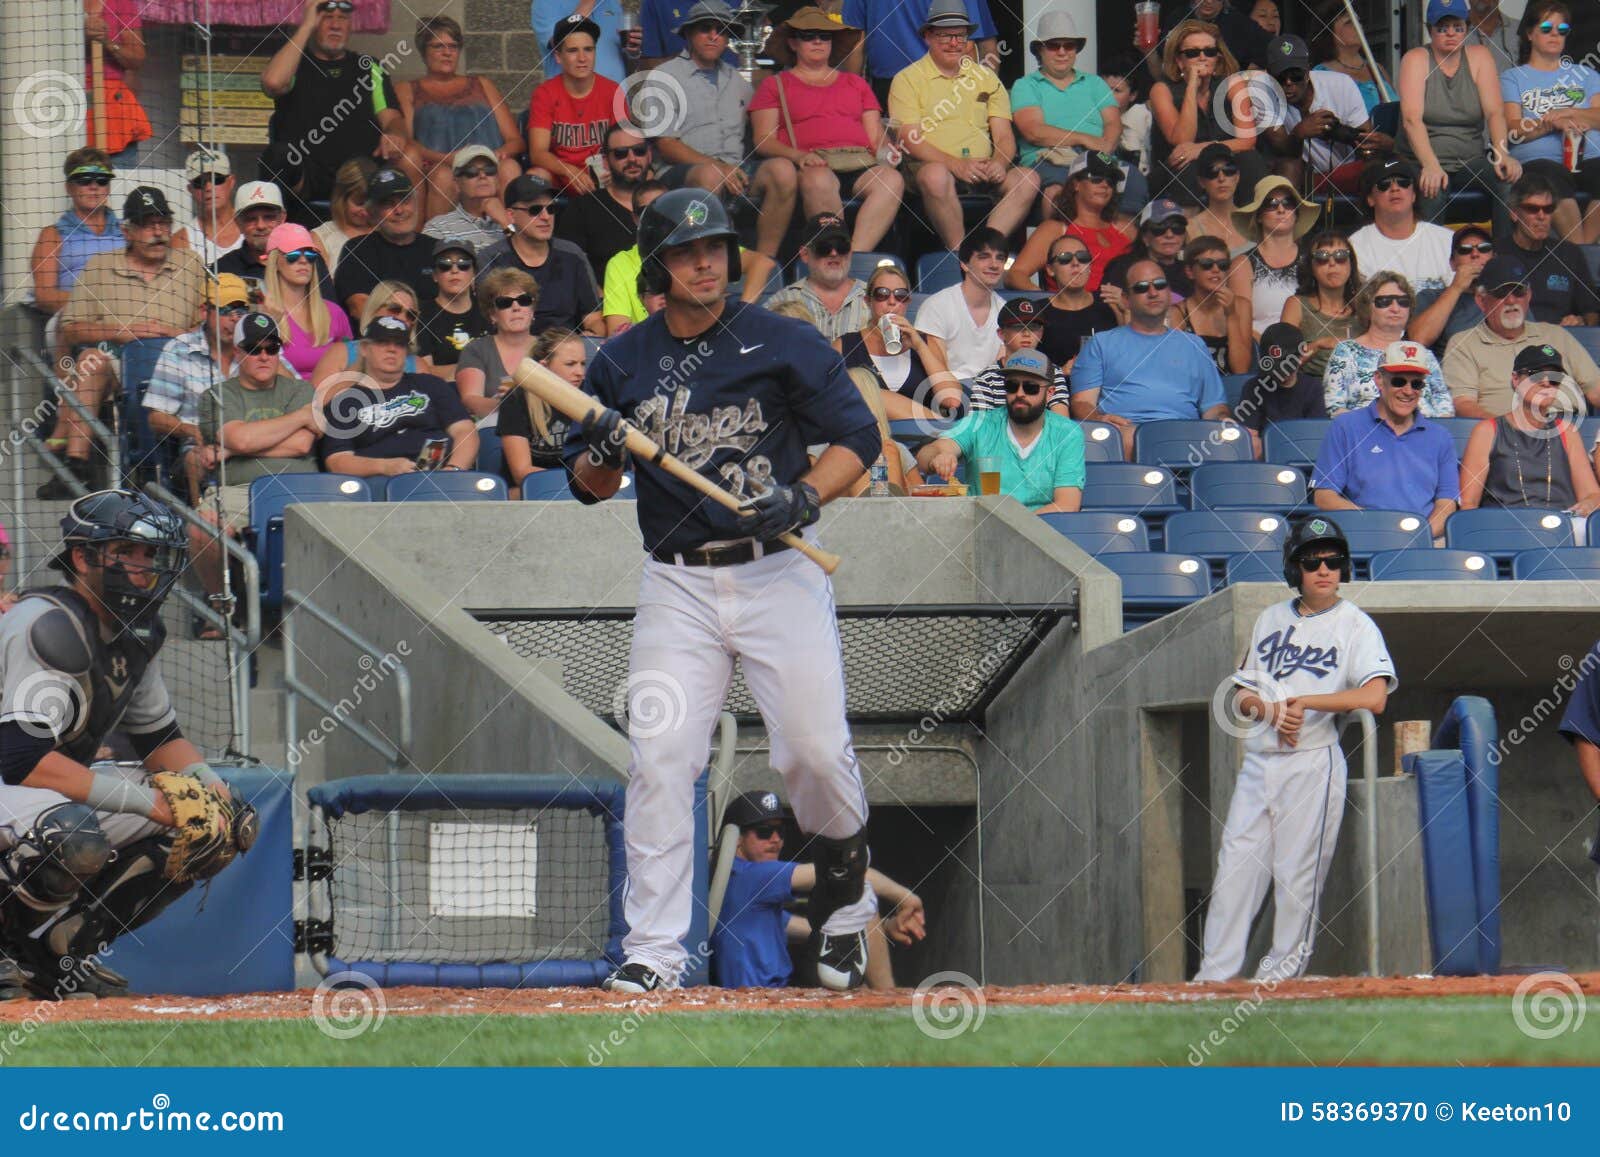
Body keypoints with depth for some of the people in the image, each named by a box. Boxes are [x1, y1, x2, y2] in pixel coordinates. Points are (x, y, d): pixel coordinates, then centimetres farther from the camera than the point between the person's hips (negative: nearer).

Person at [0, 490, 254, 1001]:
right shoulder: (49, 626, -22)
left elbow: (159, 737, 18)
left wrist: (209, 784, -5)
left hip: (70, 794, 10)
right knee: (76, 839, -41)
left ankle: (53, 949, 2)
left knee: (230, 822, 2)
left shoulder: (138, 631, 6)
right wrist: (140, 797, -30)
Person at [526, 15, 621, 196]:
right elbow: (538, 153, -13)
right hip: (559, 176, -1)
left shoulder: (612, 92, -1)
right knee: (535, 178, -33)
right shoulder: (544, 94, -5)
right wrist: (571, 172, -33)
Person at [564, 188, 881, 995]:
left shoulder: (784, 345, 0)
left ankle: (844, 896, 21)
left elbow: (858, 437, 1)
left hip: (779, 573, -2)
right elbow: (589, 486, 14)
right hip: (677, 586, 2)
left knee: (815, 751, -7)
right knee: (658, 762, -8)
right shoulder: (622, 363, 8)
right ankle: (653, 951, -6)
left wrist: (806, 496, -17)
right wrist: (601, 452, -10)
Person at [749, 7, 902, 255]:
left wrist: (885, 149, -1)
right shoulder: (776, 85, 20)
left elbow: (876, 135, 24)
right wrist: (799, 156, -12)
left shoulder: (855, 83, 31)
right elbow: (763, 141, 8)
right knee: (820, 181, -41)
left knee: (891, 179, -32)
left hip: (860, 163, 3)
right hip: (811, 165, -3)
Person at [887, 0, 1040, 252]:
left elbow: (1004, 135, 14)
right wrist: (956, 164, -20)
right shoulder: (908, 80, 6)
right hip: (931, 165, -4)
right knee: (936, 175, -39)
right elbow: (910, 141, -5)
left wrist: (999, 162, -11)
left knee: (1027, 179, -24)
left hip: (983, 170, 4)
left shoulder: (985, 78, 19)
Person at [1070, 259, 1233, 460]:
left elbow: (1214, 407, 27)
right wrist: (1100, 420, -13)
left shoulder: (1193, 345, 31)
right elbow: (1082, 403, 12)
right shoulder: (1102, 344, 24)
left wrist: (1222, 421, 0)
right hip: (1126, 429, -2)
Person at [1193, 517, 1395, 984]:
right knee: (1235, 866, 0)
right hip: (1259, 759, 5)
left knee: (1297, 874, -5)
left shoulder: (1355, 625, -2)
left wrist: (1306, 702, -17)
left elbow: (1374, 698, -16)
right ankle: (1214, 973, 1)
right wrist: (1270, 709, -6)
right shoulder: (1271, 620, 15)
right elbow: (1243, 694, 16)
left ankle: (1283, 970, 3)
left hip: (1312, 765, -5)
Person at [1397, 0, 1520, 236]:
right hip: (1422, 161, -3)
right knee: (1432, 193, -35)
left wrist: (1502, 154, -24)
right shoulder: (1416, 59, -2)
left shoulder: (1479, 57, 7)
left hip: (1470, 161, 3)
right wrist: (1431, 166, -31)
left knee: (1508, 179, -26)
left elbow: (1495, 112, -3)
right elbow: (1412, 119, -15)